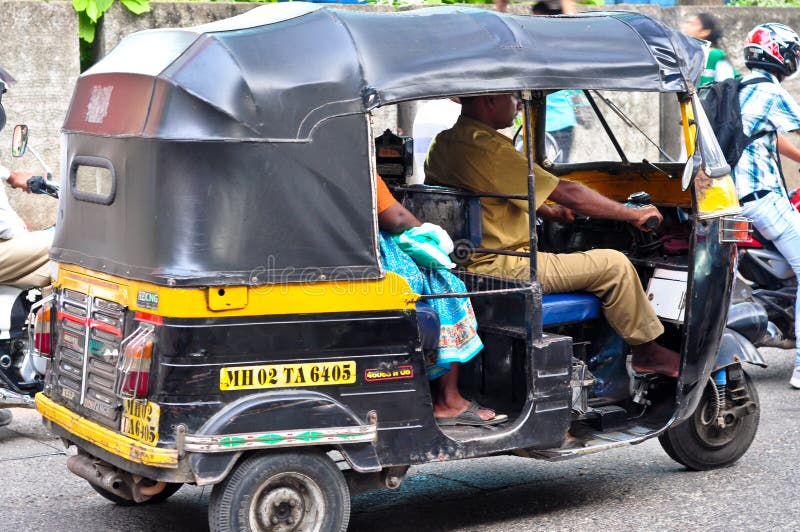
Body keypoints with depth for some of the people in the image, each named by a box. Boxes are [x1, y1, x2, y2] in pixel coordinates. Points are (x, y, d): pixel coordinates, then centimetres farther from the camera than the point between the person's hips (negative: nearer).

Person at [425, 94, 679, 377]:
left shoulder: (442, 144, 7)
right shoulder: (489, 149, -22)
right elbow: (570, 195, -17)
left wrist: (547, 211, 22)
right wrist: (634, 214, -6)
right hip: (502, 269, -10)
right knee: (614, 264, -5)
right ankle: (647, 352, 10)